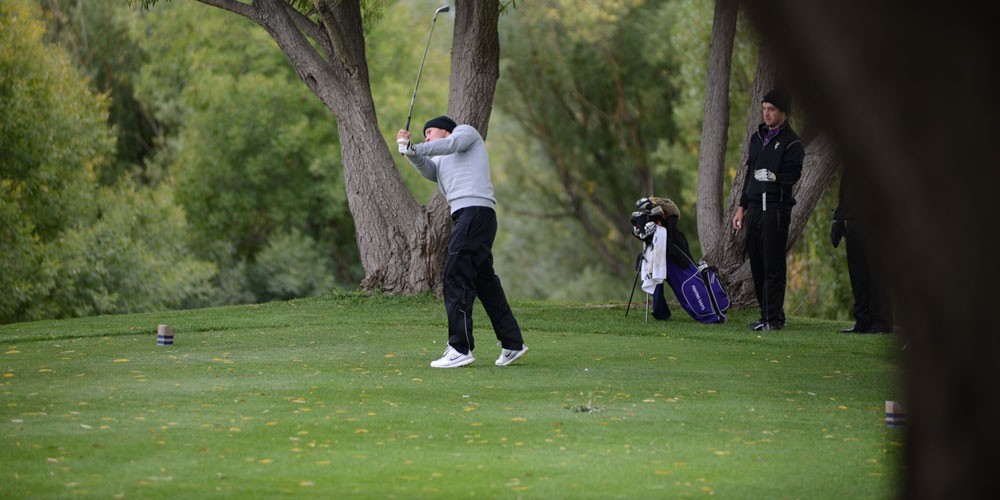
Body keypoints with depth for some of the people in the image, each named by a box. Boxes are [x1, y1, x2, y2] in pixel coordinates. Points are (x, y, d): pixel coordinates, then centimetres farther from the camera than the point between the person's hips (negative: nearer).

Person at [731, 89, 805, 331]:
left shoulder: (791, 143, -3)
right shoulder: (757, 138, 19)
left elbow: (792, 176, -12)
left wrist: (773, 177, -26)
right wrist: (742, 208, 21)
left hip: (776, 209, -7)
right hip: (754, 209, 7)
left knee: (773, 265, -8)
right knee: (757, 264, 6)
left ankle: (773, 318, -7)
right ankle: (768, 313, 13)